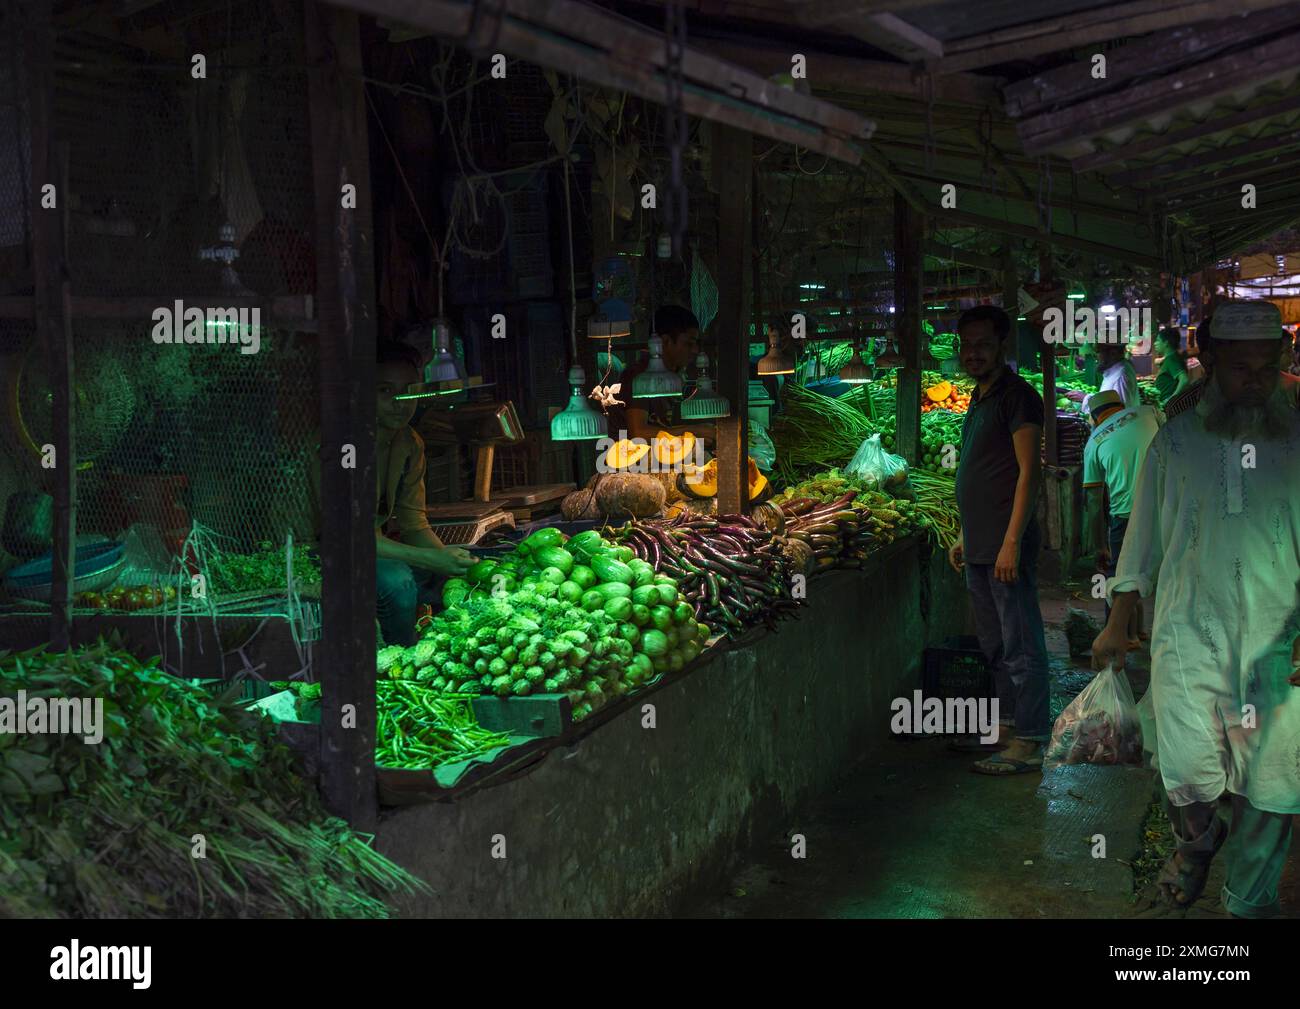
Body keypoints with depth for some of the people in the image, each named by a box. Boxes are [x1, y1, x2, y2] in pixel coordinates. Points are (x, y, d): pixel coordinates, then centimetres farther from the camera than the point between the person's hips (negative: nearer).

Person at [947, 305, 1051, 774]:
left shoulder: (1017, 395, -9)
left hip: (1006, 544, -9)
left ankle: (1030, 742, 1)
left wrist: (1012, 542, -21)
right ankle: (1005, 725, 24)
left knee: (1020, 646, -4)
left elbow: (1029, 471, -15)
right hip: (979, 546, 9)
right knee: (993, 644, 15)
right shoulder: (980, 399, 19)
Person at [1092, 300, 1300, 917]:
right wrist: (1115, 627, 15)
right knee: (1188, 774, -6)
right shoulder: (1175, 441, 6)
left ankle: (1249, 902, 25)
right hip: (1187, 635, 0)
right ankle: (1197, 843, 28)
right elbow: (1142, 541, 13)